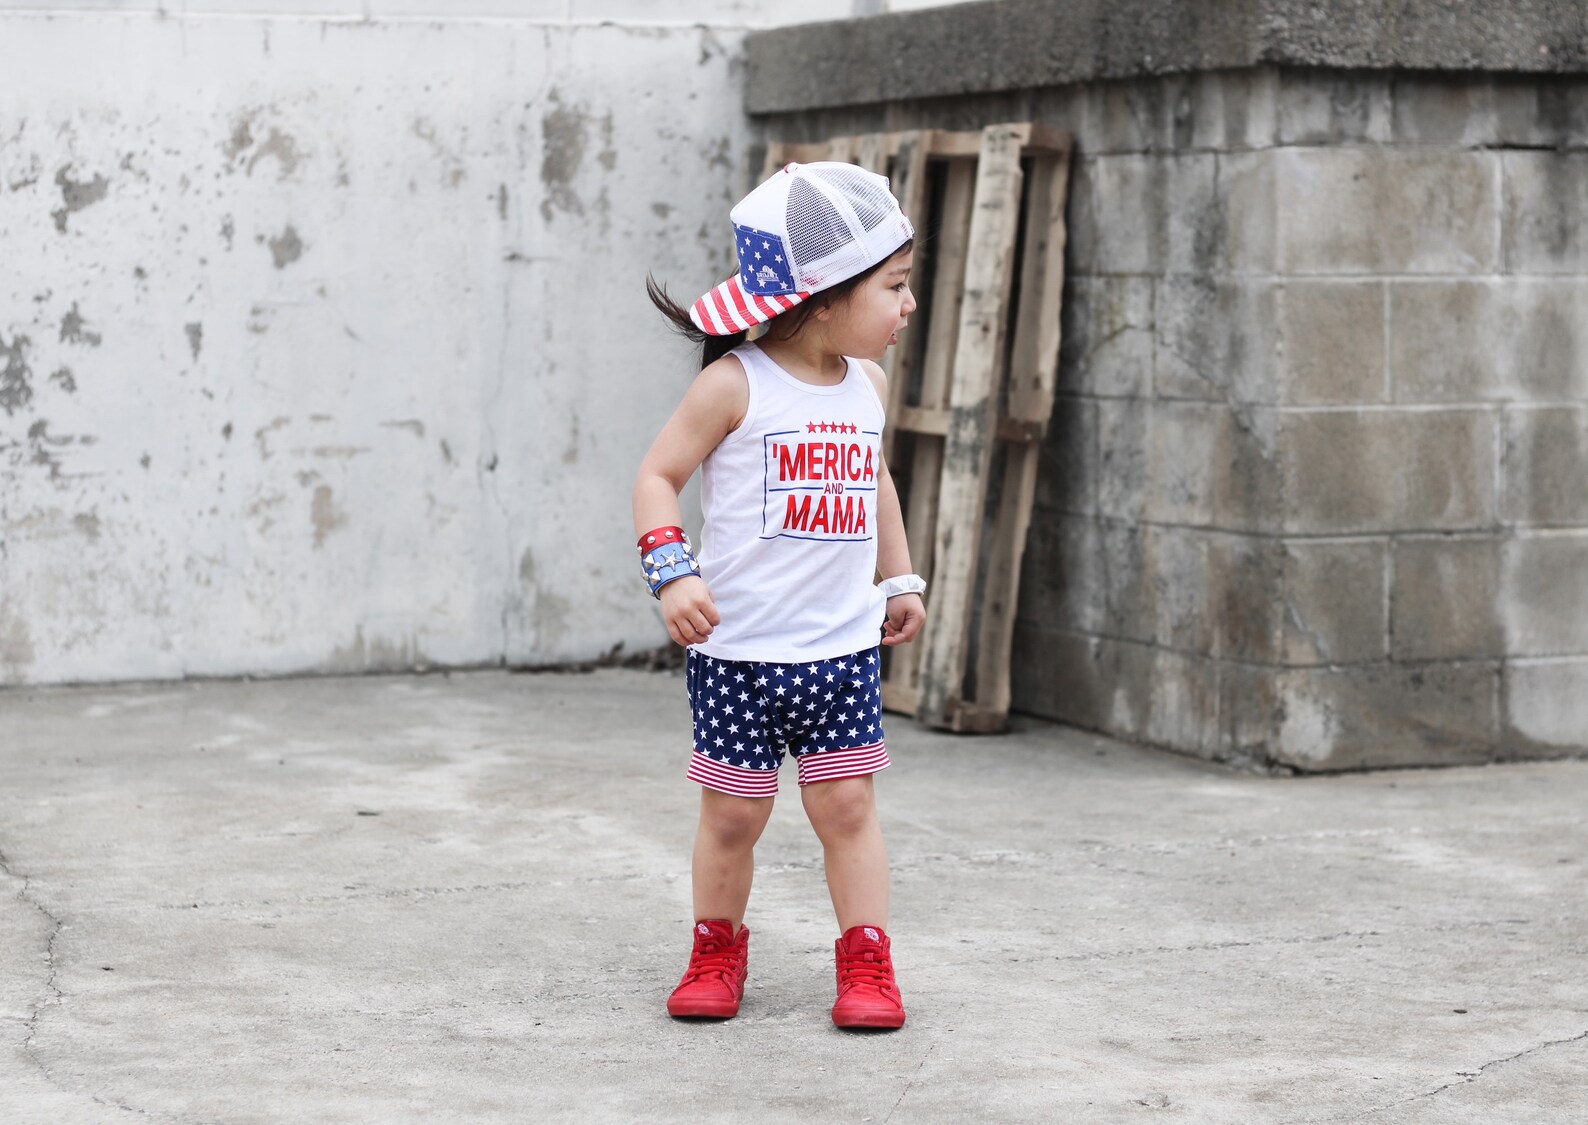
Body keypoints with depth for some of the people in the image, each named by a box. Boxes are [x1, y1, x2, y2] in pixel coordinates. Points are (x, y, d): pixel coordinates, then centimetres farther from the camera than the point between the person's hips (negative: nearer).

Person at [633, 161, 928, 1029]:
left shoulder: (867, 383, 7)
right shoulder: (736, 384, -11)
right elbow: (658, 476, -9)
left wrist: (900, 578, 21)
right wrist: (671, 571, -21)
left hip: (843, 644, 4)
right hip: (738, 645, -4)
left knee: (847, 804, 2)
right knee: (733, 813, 6)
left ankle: (866, 961, 11)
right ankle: (717, 951, 25)